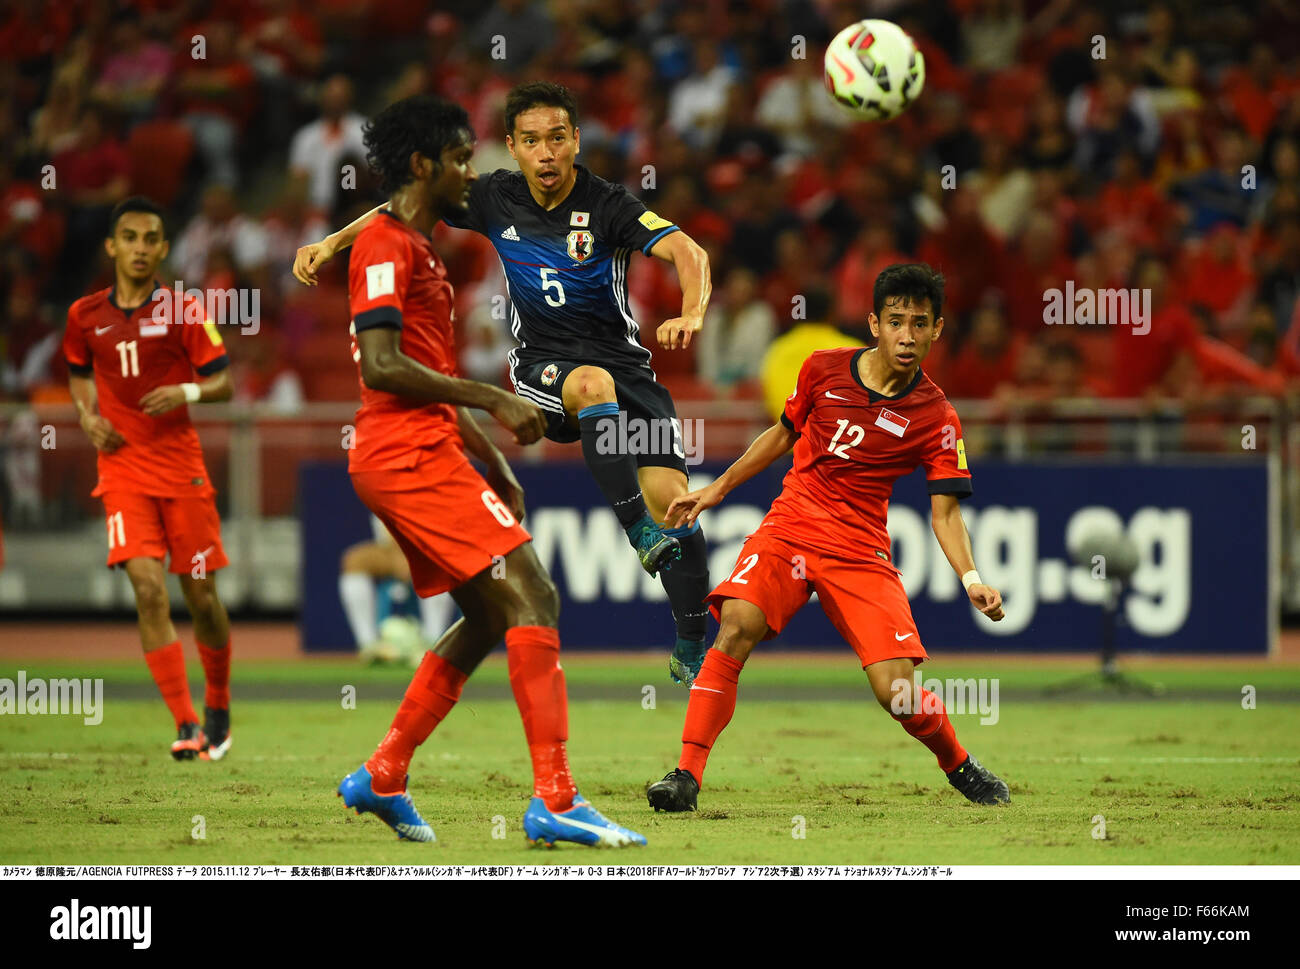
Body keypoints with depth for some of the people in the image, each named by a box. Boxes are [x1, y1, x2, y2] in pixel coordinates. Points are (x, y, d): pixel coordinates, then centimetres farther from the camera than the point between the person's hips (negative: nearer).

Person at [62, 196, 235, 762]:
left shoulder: (183, 311, -2)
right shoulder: (86, 316, 5)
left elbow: (223, 382, -1)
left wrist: (187, 392, -21)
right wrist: (88, 416, 5)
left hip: (181, 465, -1)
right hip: (123, 468, 1)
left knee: (200, 596, 3)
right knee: (148, 590, -15)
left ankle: (217, 708, 28)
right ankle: (186, 726, -14)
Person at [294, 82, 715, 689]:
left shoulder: (606, 206, -11)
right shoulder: (496, 198, -1)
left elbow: (687, 252, -24)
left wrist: (691, 313, -43)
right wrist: (334, 242, 8)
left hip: (622, 360, -1)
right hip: (542, 367, 1)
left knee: (671, 500, -14)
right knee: (593, 383, -38)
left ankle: (692, 654, 1)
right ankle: (638, 529, -39)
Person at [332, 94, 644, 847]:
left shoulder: (420, 249, 22)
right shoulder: (386, 246, -10)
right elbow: (383, 366, -20)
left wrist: (495, 466, 23)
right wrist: (496, 401, -18)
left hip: (424, 455, 10)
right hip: (409, 455, -10)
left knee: (491, 616, 14)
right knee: (532, 597, -14)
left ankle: (383, 777, 17)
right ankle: (555, 799, -20)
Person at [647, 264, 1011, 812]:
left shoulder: (936, 418, -4)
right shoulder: (824, 370, 2)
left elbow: (946, 512, -3)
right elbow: (783, 434, 20)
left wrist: (971, 578, -19)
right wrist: (717, 489, 22)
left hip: (861, 551, -1)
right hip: (790, 526, 1)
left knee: (898, 694, -13)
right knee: (737, 625, -27)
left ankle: (960, 767, 19)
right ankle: (687, 776, -25)